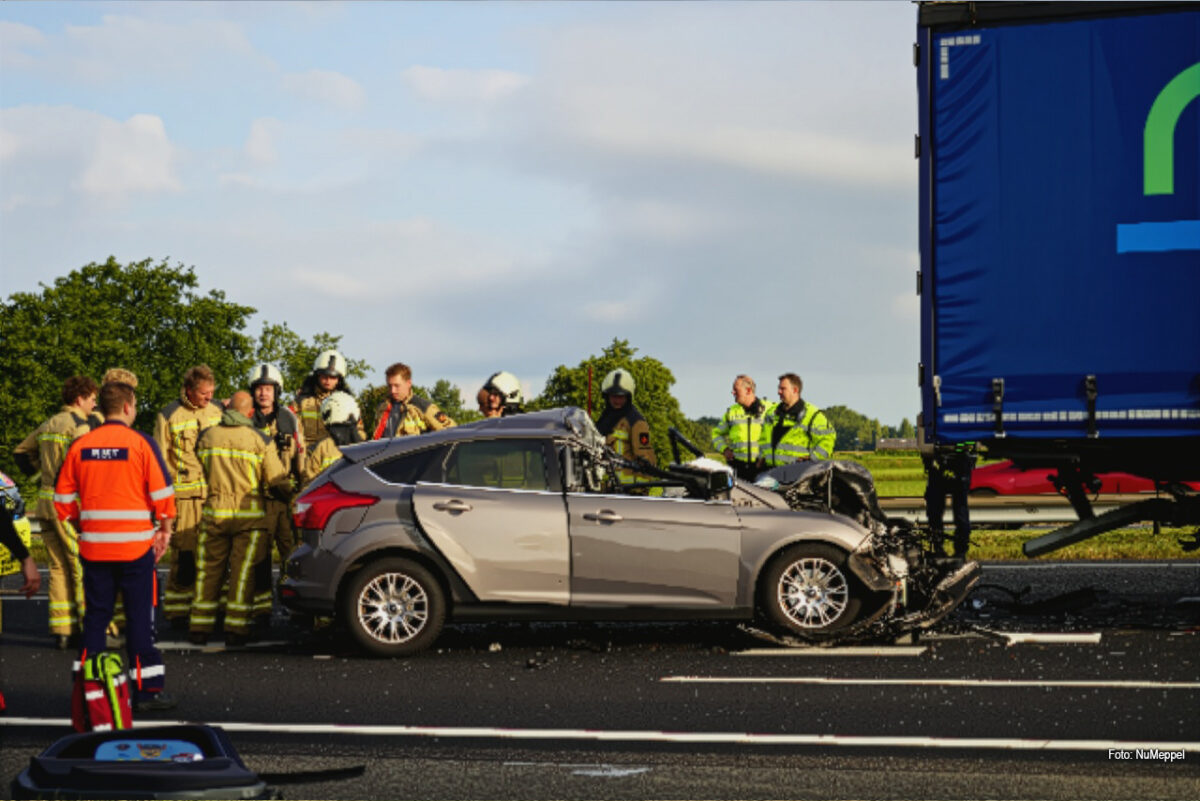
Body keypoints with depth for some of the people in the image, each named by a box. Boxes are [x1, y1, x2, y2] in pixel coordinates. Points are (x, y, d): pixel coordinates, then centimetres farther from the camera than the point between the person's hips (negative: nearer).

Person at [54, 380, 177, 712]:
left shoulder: (80, 445, 3)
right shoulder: (140, 443, -8)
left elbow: (64, 498, 7)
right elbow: (161, 493, -8)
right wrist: (164, 530, 5)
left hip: (93, 545, 4)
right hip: (136, 544, -3)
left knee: (95, 615, 12)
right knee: (139, 615, 3)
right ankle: (147, 690, 4)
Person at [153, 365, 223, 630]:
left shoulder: (217, 412, 12)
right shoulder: (169, 415, -1)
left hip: (215, 495, 4)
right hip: (185, 495, -4)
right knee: (184, 555, -6)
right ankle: (177, 612, 2)